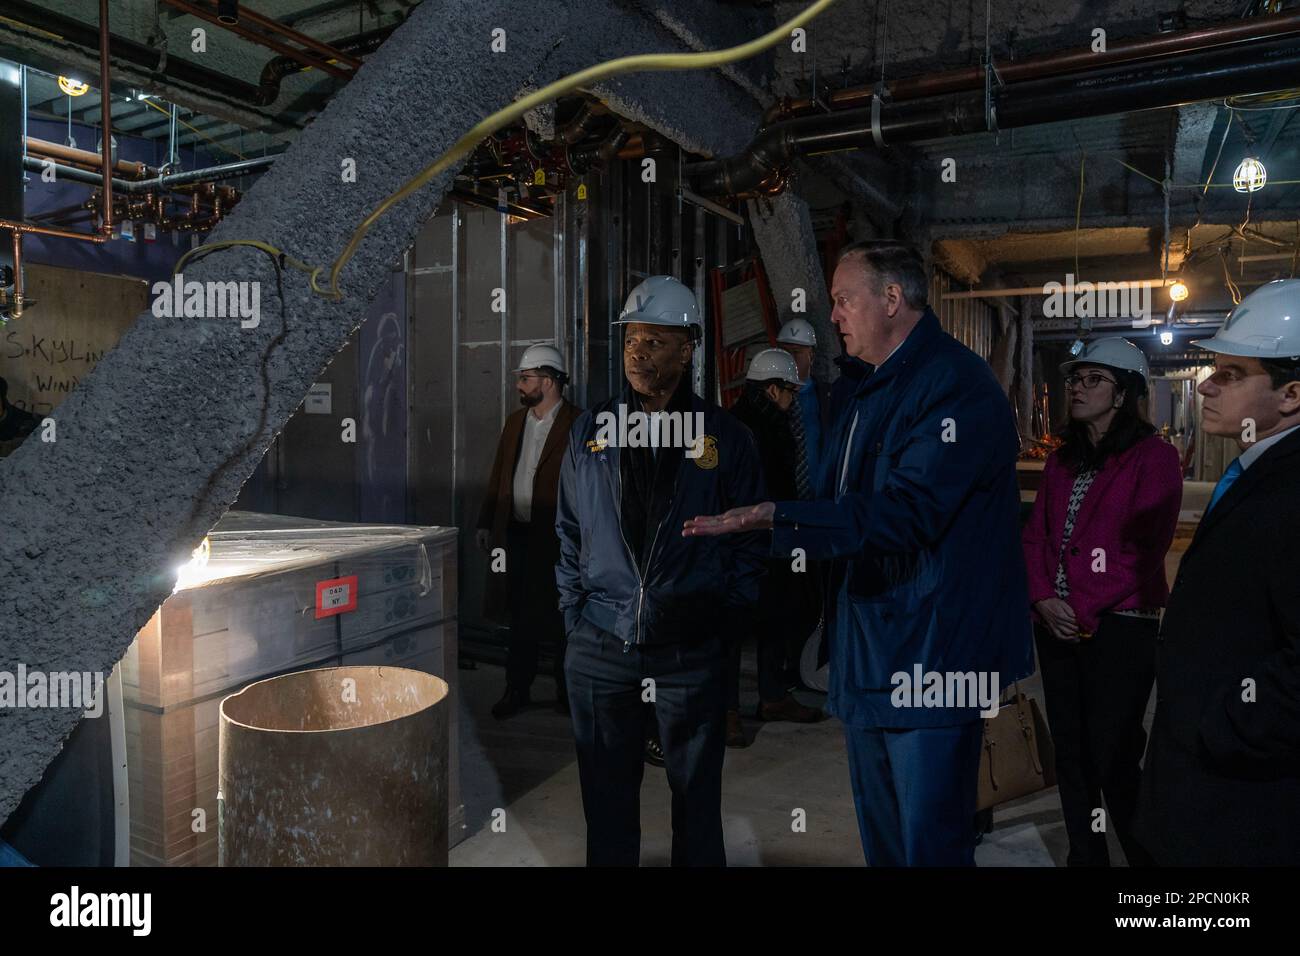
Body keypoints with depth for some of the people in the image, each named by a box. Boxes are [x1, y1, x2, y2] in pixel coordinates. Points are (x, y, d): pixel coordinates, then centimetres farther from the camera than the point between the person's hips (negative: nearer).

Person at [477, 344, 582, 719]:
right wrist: (486, 522, 12)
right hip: (515, 534, 6)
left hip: (556, 537, -6)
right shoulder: (514, 422, 13)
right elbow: (498, 476, 16)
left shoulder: (577, 425, -8)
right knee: (520, 617, 13)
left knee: (561, 618, 6)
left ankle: (567, 693, 21)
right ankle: (517, 690, 25)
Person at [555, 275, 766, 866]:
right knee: (607, 795, 16)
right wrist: (575, 614, 3)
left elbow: (750, 538, 1)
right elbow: (569, 532, 9)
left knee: (696, 795, 13)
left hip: (692, 651, -1)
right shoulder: (591, 431, 4)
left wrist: (728, 617, -6)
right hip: (599, 649, 2)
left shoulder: (726, 438, -2)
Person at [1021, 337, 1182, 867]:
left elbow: (1144, 549, -13)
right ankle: (1085, 856, 26)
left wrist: (1085, 610, -15)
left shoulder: (1153, 456, -6)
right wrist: (1044, 598, -7)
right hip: (1057, 624, 6)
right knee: (1070, 752, 11)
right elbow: (1035, 536, 9)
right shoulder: (1061, 461, 14)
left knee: (1113, 758, -1)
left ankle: (1144, 854, 19)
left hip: (1119, 626, -6)